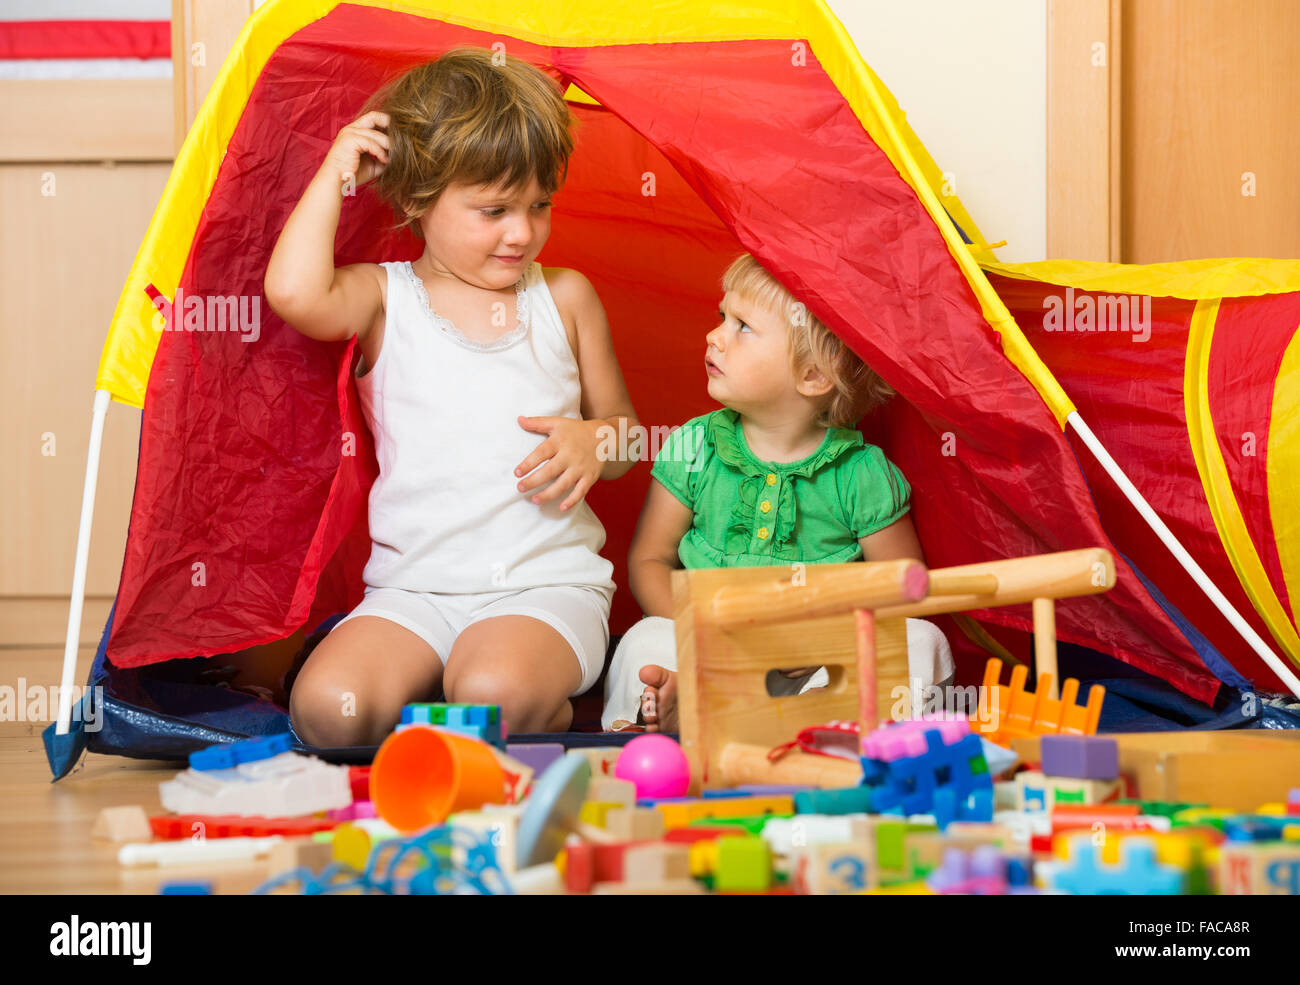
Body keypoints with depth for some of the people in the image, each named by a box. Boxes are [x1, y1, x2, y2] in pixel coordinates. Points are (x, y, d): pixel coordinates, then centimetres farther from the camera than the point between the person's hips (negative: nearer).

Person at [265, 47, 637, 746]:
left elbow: (626, 429, 17)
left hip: (548, 582, -1)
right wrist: (335, 173, -8)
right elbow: (293, 292, -19)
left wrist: (596, 442, -7)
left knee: (497, 695, -33)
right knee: (326, 708, -24)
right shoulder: (384, 297, 4)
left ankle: (552, 714, -2)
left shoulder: (565, 297, 10)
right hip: (414, 589, 1)